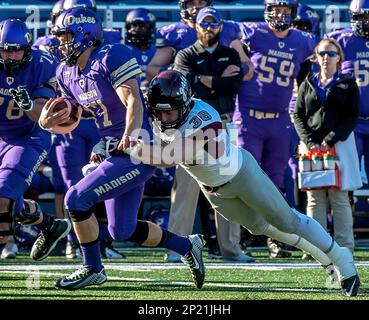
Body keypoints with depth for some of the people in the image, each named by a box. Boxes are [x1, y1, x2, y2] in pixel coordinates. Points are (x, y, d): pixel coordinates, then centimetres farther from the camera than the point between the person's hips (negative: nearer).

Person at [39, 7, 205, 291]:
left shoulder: (112, 57, -16)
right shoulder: (67, 73, 10)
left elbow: (133, 101, -25)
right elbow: (71, 122, 18)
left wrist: (130, 135, -41)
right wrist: (48, 124, -4)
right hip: (112, 152, 9)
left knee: (77, 199, -16)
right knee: (122, 231, 11)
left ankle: (92, 269, 2)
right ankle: (187, 246, 31)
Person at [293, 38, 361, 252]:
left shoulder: (347, 84, 8)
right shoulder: (308, 84, 15)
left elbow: (353, 116, 0)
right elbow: (298, 115, 10)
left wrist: (331, 140, -11)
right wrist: (310, 142, -7)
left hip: (339, 144, -2)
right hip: (311, 145, 2)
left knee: (339, 197, -6)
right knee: (315, 198, -1)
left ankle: (344, 247, -5)